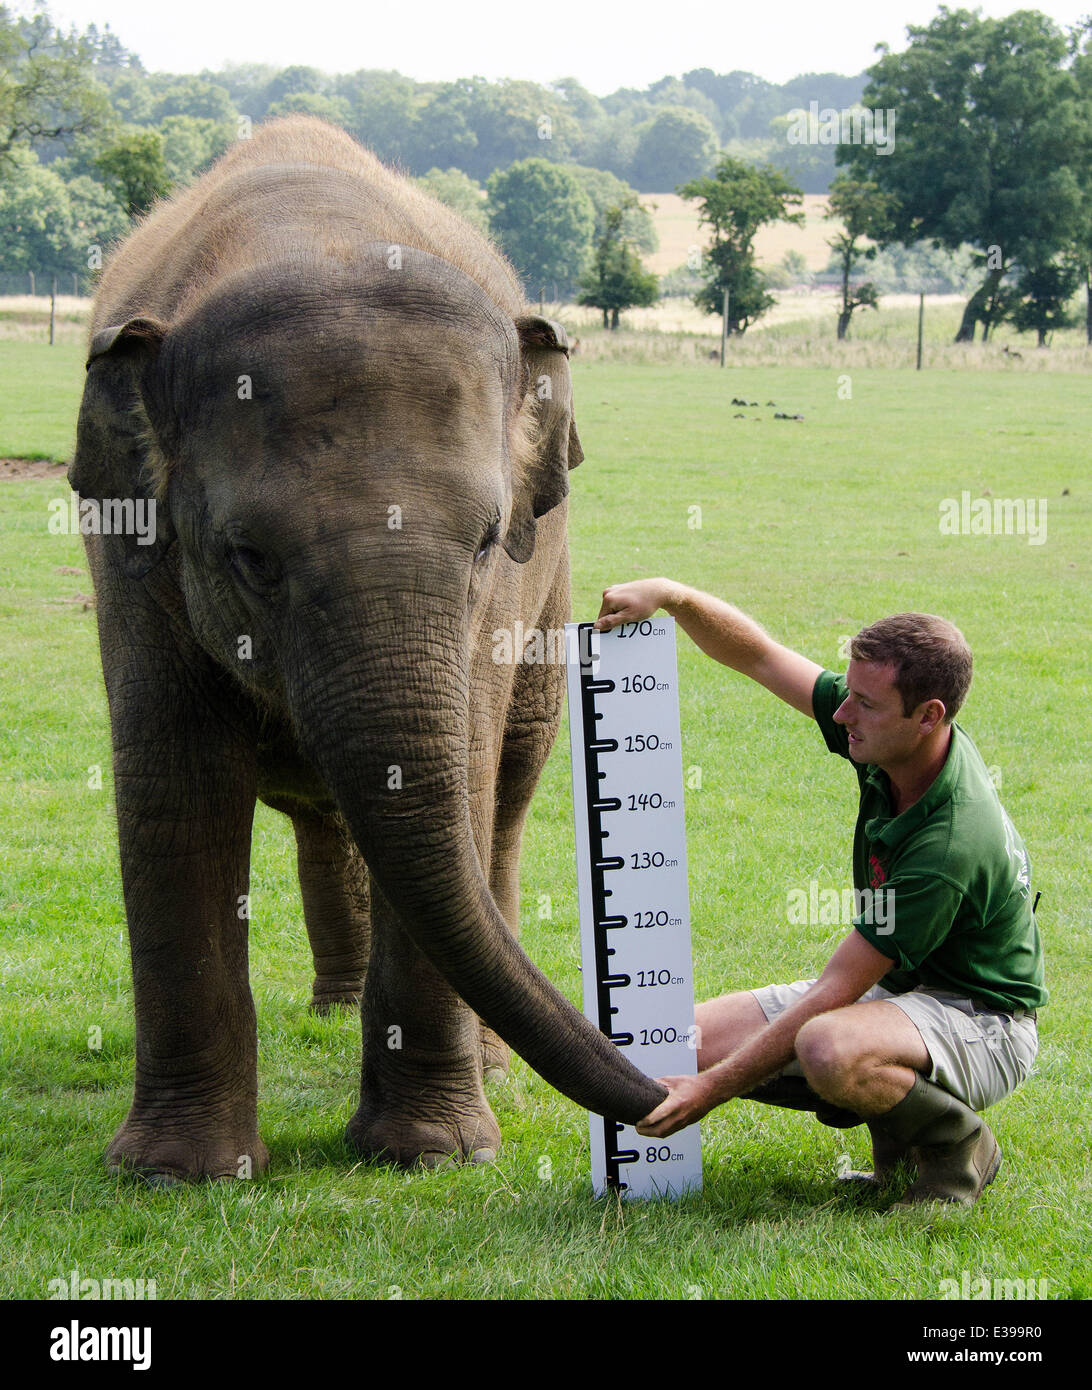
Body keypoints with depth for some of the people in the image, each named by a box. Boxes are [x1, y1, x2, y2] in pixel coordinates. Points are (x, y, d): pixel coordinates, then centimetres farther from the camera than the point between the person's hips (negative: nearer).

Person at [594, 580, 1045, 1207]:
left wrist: (711, 1089, -25)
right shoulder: (893, 745, -11)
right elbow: (759, 656, -1)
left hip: (979, 1020, -9)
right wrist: (672, 595, -19)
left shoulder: (952, 845, -34)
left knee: (831, 1050, -41)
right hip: (892, 988, 9)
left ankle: (957, 1143, -10)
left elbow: (833, 993, -29)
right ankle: (895, 1112, 9)